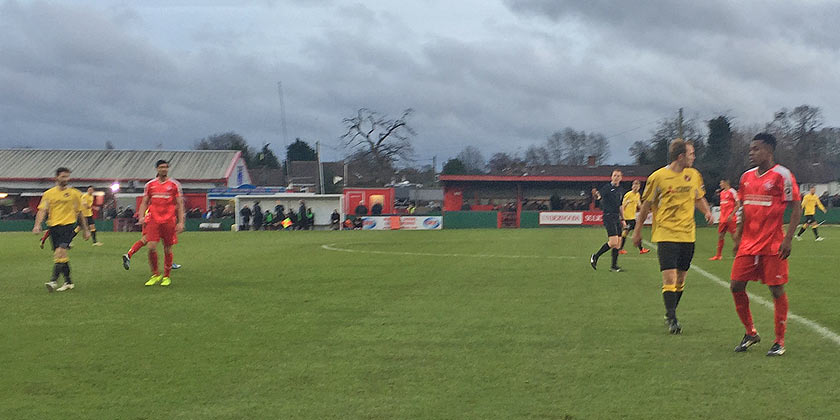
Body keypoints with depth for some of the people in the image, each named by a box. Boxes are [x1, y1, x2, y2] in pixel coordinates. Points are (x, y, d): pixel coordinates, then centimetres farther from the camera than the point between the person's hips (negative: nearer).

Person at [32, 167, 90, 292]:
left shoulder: (74, 193, 7)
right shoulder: (48, 194, 7)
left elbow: (79, 212, 15)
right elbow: (42, 210, 0)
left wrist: (85, 230, 18)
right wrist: (37, 225, -17)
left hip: (68, 225, -3)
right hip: (53, 226, 3)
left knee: (60, 252, -21)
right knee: (62, 256, 7)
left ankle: (53, 281, -23)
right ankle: (68, 282, 19)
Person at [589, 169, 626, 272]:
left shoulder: (620, 190, 16)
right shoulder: (607, 187, -6)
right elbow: (599, 196, -21)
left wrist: (622, 219, 24)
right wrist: (596, 194, -45)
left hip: (617, 217, 8)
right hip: (609, 216, -8)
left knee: (618, 243, 4)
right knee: (613, 242, -17)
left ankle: (614, 265, 9)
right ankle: (595, 257, -2)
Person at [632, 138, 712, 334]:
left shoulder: (694, 175, 7)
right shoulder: (658, 177, -7)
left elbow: (699, 198, 22)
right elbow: (646, 205, 3)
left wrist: (707, 212, 2)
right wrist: (637, 231, 7)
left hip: (687, 234, 5)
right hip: (666, 234, -5)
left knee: (680, 279, 9)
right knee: (669, 277, -13)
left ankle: (670, 315, 25)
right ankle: (671, 318, -7)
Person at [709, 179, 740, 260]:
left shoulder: (732, 191, -8)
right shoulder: (722, 193, 15)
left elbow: (738, 204, -11)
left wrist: (731, 215, -17)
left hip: (730, 219, -8)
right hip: (723, 219, 8)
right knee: (720, 236, 8)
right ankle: (718, 256, 13)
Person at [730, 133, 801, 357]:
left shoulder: (782, 175, -8)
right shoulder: (747, 177, 11)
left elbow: (796, 209, -8)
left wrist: (788, 239, -14)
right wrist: (738, 237, 15)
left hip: (773, 246, -6)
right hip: (748, 244, 6)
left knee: (777, 290, -1)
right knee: (736, 286, 2)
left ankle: (779, 342, 10)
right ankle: (750, 333, 19)